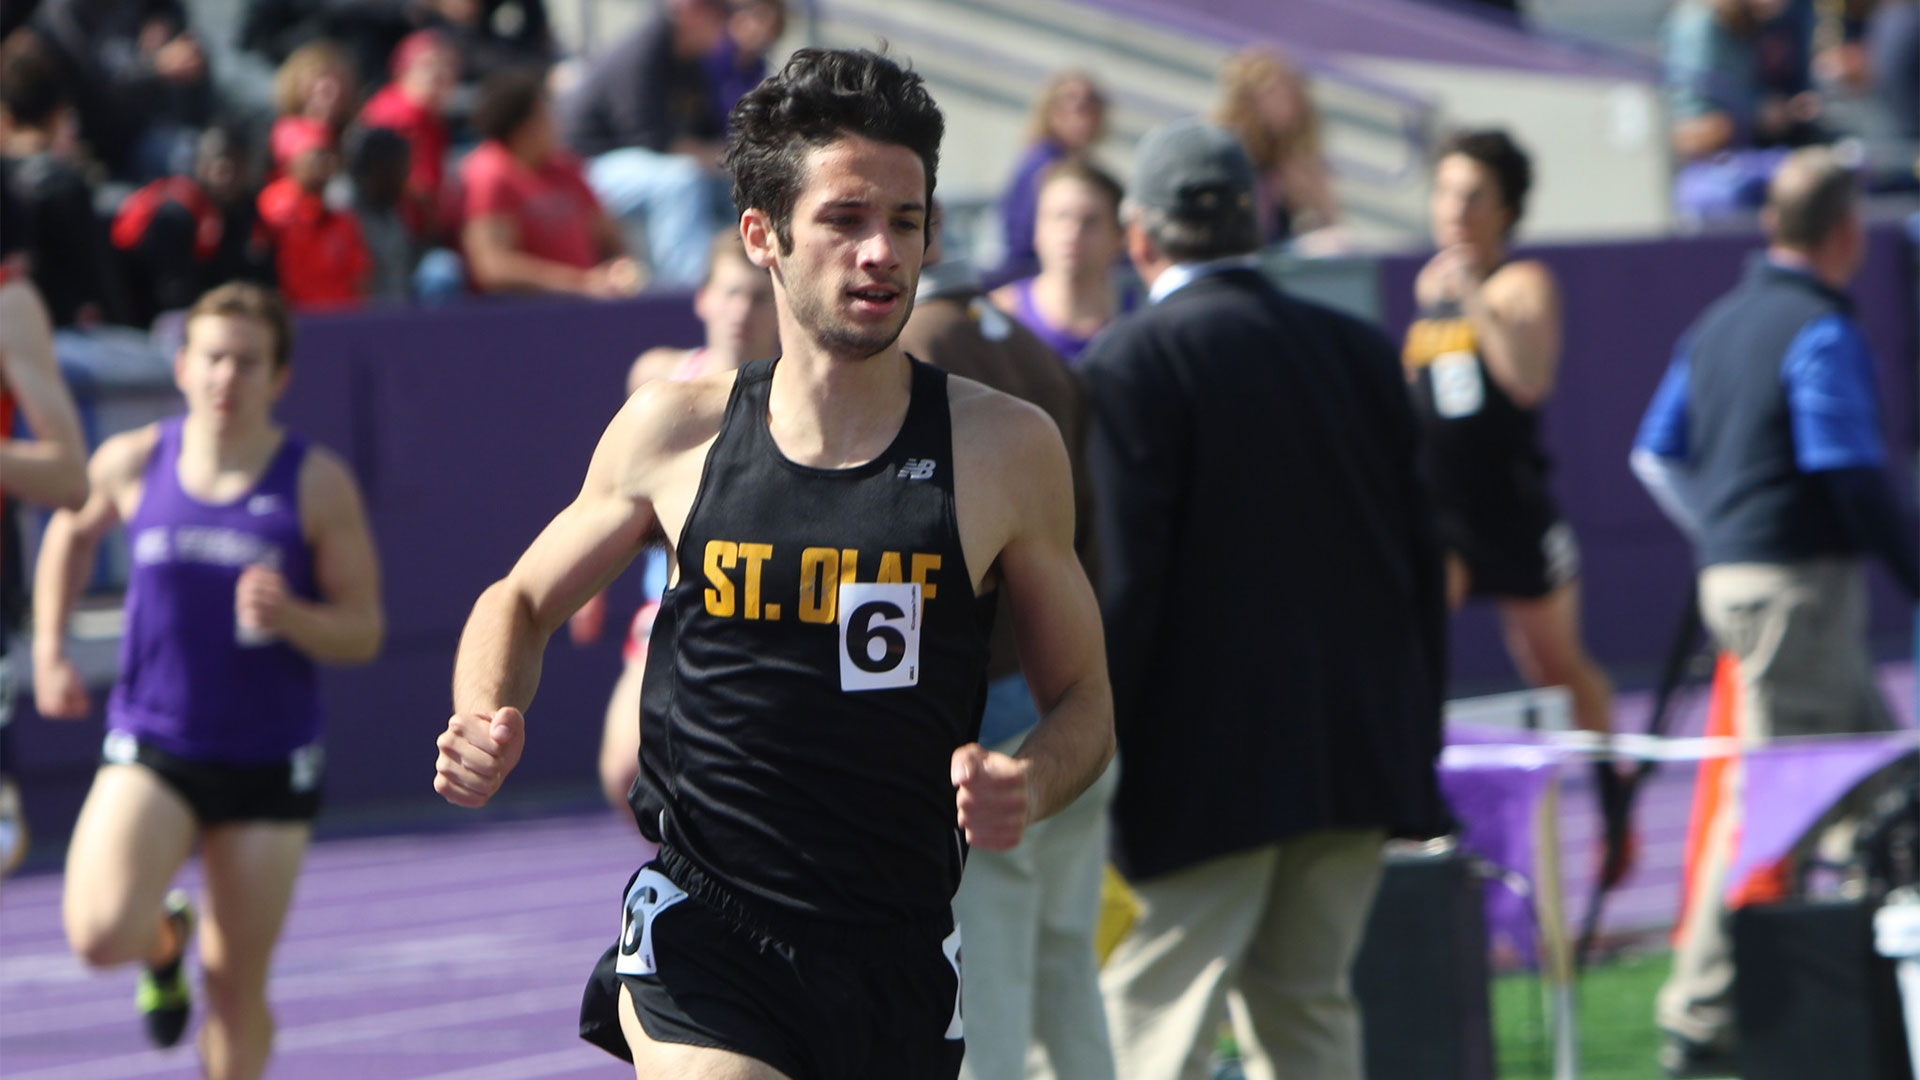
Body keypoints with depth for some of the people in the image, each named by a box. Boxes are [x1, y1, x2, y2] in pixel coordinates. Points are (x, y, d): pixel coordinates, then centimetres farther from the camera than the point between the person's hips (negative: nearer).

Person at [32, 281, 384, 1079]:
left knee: (236, 989, 5)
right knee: (101, 934, -20)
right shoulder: (132, 465, -1)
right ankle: (165, 937, 17)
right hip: (150, 750, 1)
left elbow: (363, 632, -4)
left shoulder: (317, 485, -7)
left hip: (270, 765, -1)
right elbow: (72, 530, 22)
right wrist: (49, 648, 14)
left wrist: (289, 617, -24)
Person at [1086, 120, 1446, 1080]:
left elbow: (1122, 578, -14)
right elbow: (1422, 557, 12)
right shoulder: (1359, 351, 9)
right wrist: (1414, 738, 18)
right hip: (1361, 759, 6)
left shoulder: (1132, 364, -9)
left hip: (1209, 769, -6)